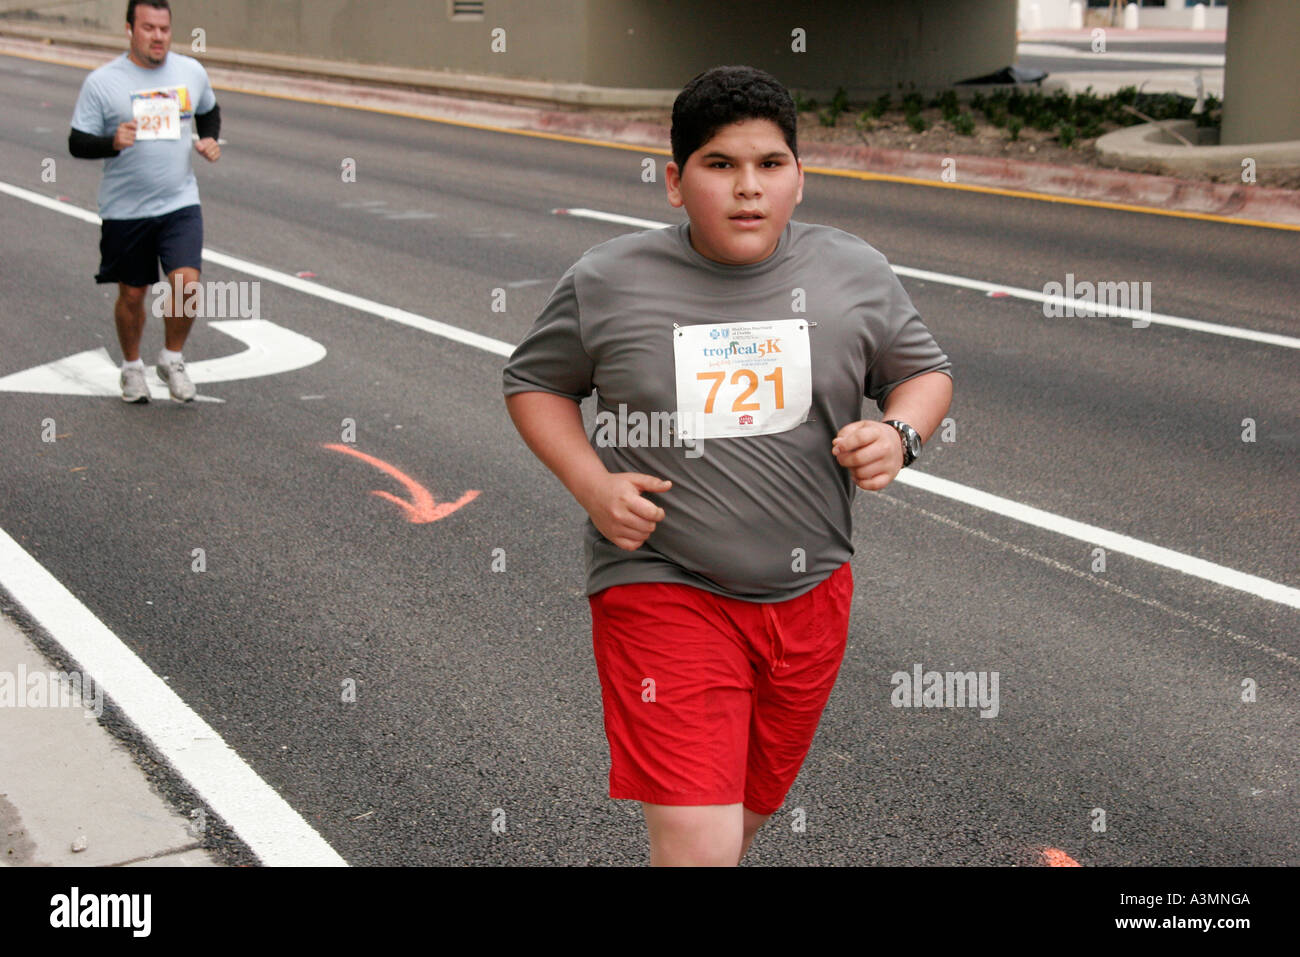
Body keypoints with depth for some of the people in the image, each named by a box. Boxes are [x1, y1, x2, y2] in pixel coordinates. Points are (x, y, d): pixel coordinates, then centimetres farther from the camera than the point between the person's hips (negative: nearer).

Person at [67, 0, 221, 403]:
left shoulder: (191, 72, 3)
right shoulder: (102, 82, -7)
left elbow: (209, 111, 24)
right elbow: (77, 143, -6)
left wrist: (209, 139, 4)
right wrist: (113, 142, -25)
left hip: (180, 204, 1)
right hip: (125, 209, -1)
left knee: (186, 283, -15)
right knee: (132, 294, 10)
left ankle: (172, 359, 9)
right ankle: (131, 366, 35)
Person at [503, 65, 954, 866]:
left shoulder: (855, 275, -2)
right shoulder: (608, 283, -7)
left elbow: (926, 373, 12)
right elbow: (535, 383, 7)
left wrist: (899, 436, -11)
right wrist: (593, 485, -9)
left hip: (807, 595, 4)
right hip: (663, 590, -3)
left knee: (753, 807, 22)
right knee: (698, 845, -14)